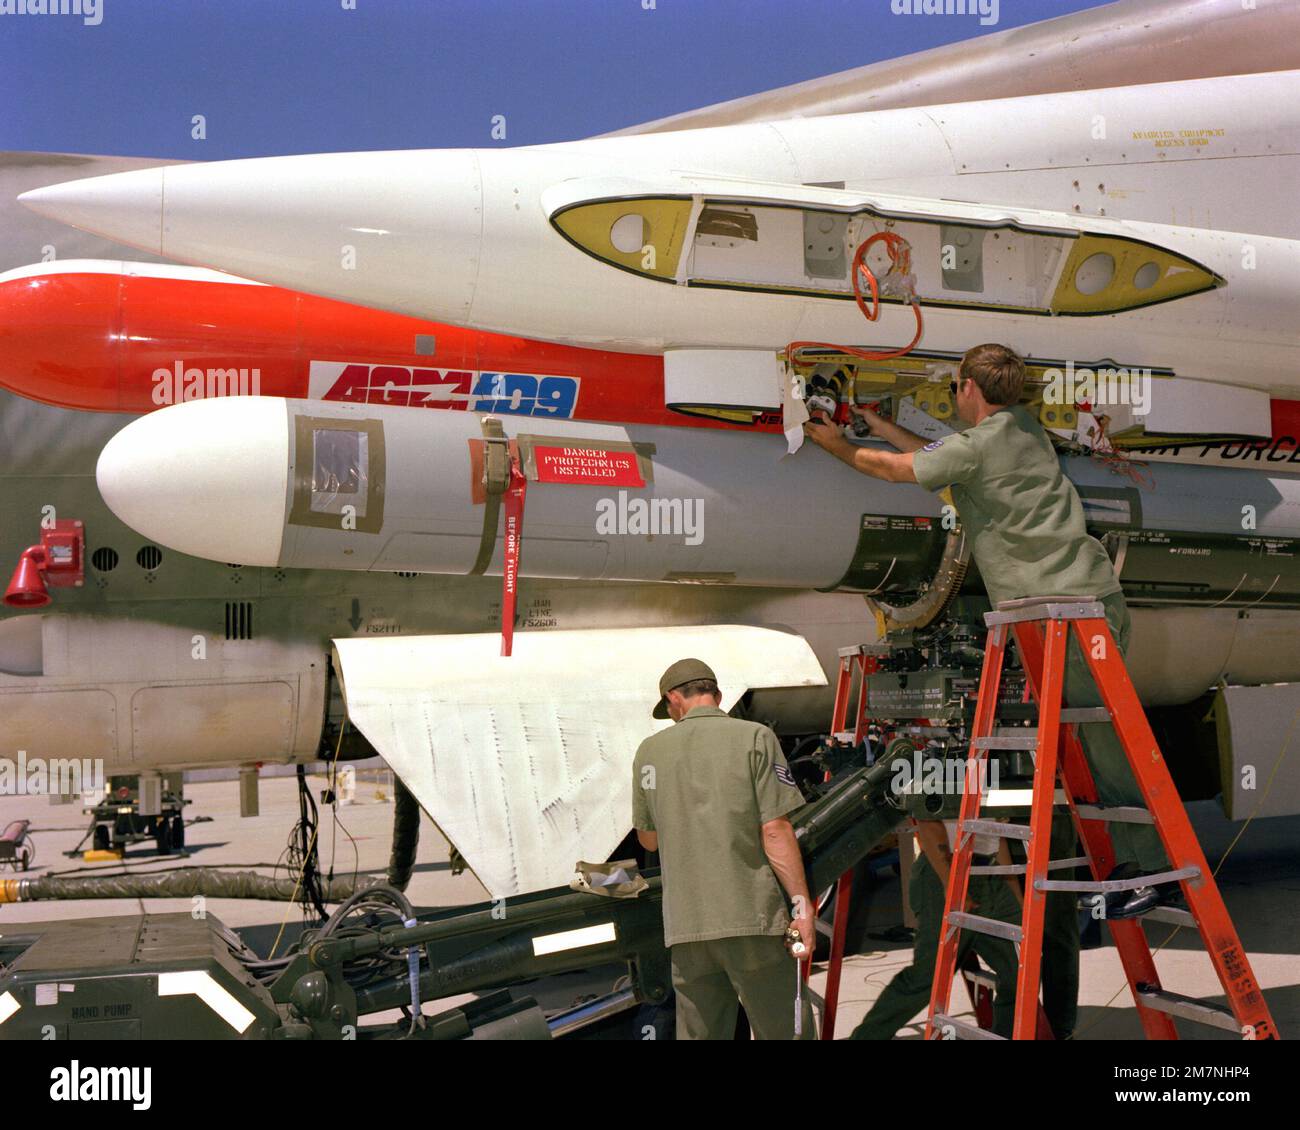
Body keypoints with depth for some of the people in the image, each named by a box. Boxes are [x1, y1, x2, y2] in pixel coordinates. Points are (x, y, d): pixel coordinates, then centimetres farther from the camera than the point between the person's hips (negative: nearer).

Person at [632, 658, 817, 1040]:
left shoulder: (650, 750, 9)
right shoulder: (754, 738, -2)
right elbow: (775, 830, -9)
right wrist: (802, 904, -5)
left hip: (685, 923, 3)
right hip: (752, 917, -3)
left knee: (699, 1031, 10)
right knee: (786, 1031, 5)